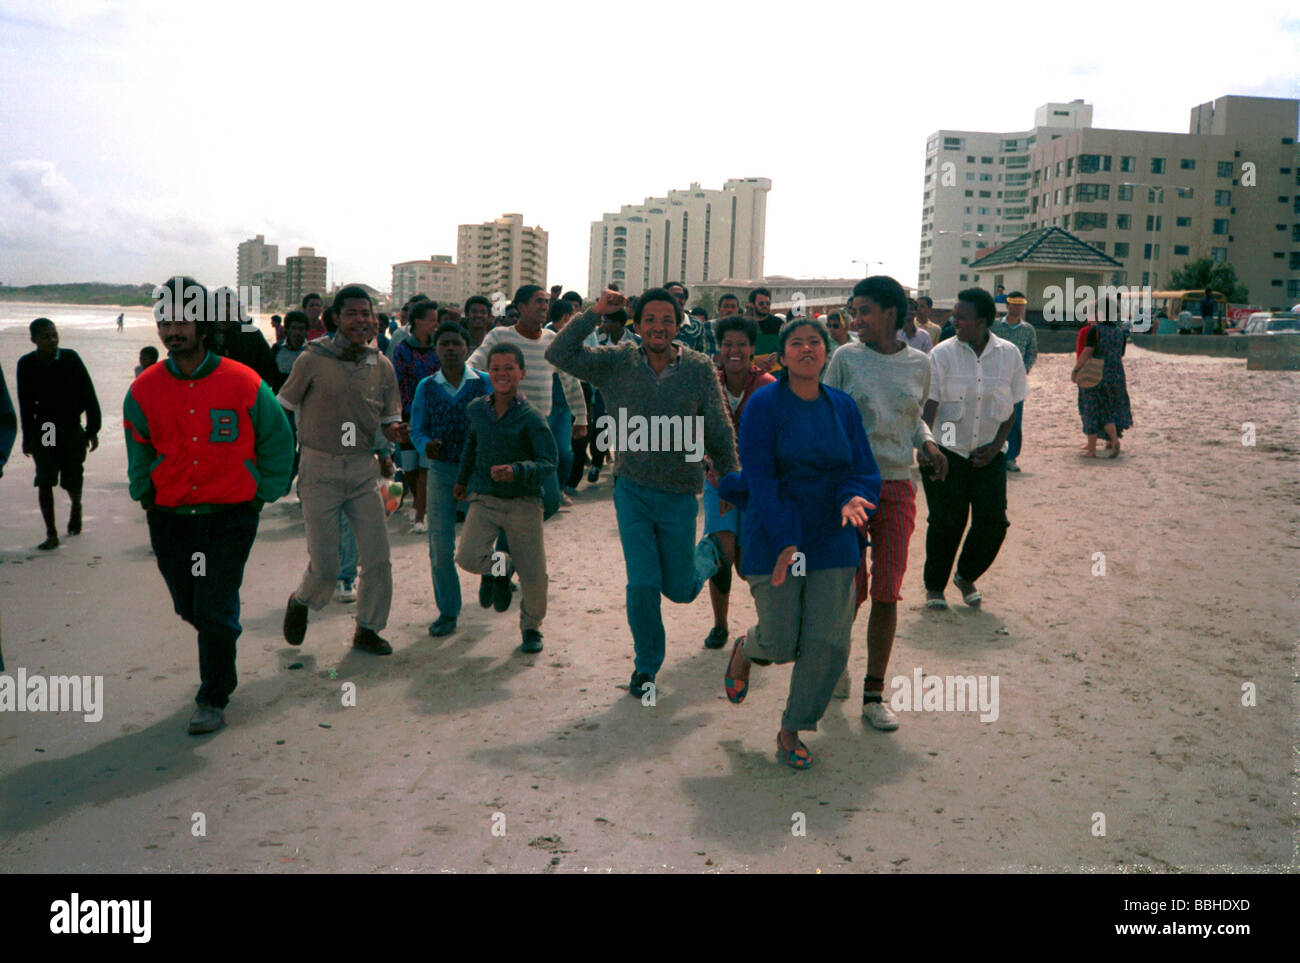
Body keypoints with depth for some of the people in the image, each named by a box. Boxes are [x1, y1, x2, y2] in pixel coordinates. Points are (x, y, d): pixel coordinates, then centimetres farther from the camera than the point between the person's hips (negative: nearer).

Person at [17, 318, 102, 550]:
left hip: (72, 429, 0)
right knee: (44, 481, -7)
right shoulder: (26, 365, -4)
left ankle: (76, 506, 41)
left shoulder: (70, 358, -8)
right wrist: (27, 437, 7)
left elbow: (88, 395, -3)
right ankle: (51, 534, 0)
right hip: (43, 429, 1)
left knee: (72, 482, 6)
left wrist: (92, 429, -3)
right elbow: (26, 404, 4)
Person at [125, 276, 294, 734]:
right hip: (169, 519, 4)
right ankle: (223, 646, 47)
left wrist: (263, 493, 1)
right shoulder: (145, 389, -2)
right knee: (190, 607, 16)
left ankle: (213, 699, 11)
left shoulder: (243, 384, -10)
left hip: (230, 515, -3)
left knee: (214, 610, -7)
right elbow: (139, 452, 15)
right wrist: (145, 494, 8)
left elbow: (277, 441, 3)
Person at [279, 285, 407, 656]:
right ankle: (300, 602, 33)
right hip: (320, 471, -3)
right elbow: (282, 410, 1)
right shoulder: (313, 360, -7)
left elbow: (388, 420, 10)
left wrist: (396, 431, -13)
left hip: (363, 470, 3)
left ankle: (367, 630, 20)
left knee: (378, 560, -1)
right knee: (324, 567, -1)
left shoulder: (382, 366, 3)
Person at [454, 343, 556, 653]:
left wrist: (517, 470, -35)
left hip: (523, 502, -3)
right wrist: (462, 479, 34)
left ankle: (531, 628, 27)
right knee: (468, 557, -19)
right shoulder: (475, 409, 4)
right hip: (484, 499, 3)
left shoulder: (531, 418, -10)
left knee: (533, 577, -2)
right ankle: (496, 569, 18)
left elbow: (548, 463, -17)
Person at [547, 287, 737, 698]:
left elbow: (719, 434, 1)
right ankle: (647, 664, 23)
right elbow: (559, 355, -10)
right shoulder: (618, 362, -3)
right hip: (632, 490, 1)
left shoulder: (700, 369, -6)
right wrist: (594, 314, -19)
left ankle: (708, 553, 45)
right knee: (642, 584, -2)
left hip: (680, 494, 0)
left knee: (679, 589, 10)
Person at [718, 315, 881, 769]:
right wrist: (785, 539, -20)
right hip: (773, 539, -3)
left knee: (828, 643, -1)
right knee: (779, 642, -2)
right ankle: (745, 649, 38)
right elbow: (760, 478, -11)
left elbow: (865, 470, 7)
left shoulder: (842, 406, 7)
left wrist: (855, 498, -17)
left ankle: (792, 732, 19)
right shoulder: (764, 405, -6)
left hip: (833, 540, 4)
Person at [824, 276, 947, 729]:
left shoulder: (919, 363, 6)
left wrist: (926, 442, -1)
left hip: (897, 487, 2)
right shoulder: (846, 359, -2)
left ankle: (874, 694, 13)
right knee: (851, 589, 2)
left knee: (887, 593, 2)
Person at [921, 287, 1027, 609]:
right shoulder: (942, 353, -6)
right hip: (947, 451, -2)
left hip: (988, 456, 2)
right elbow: (929, 406, -8)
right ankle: (934, 586, 23)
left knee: (993, 522, -1)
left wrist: (996, 446, -3)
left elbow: (1012, 408, 8)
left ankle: (966, 577, 25)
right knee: (945, 523, 3)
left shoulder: (1009, 354, 1)